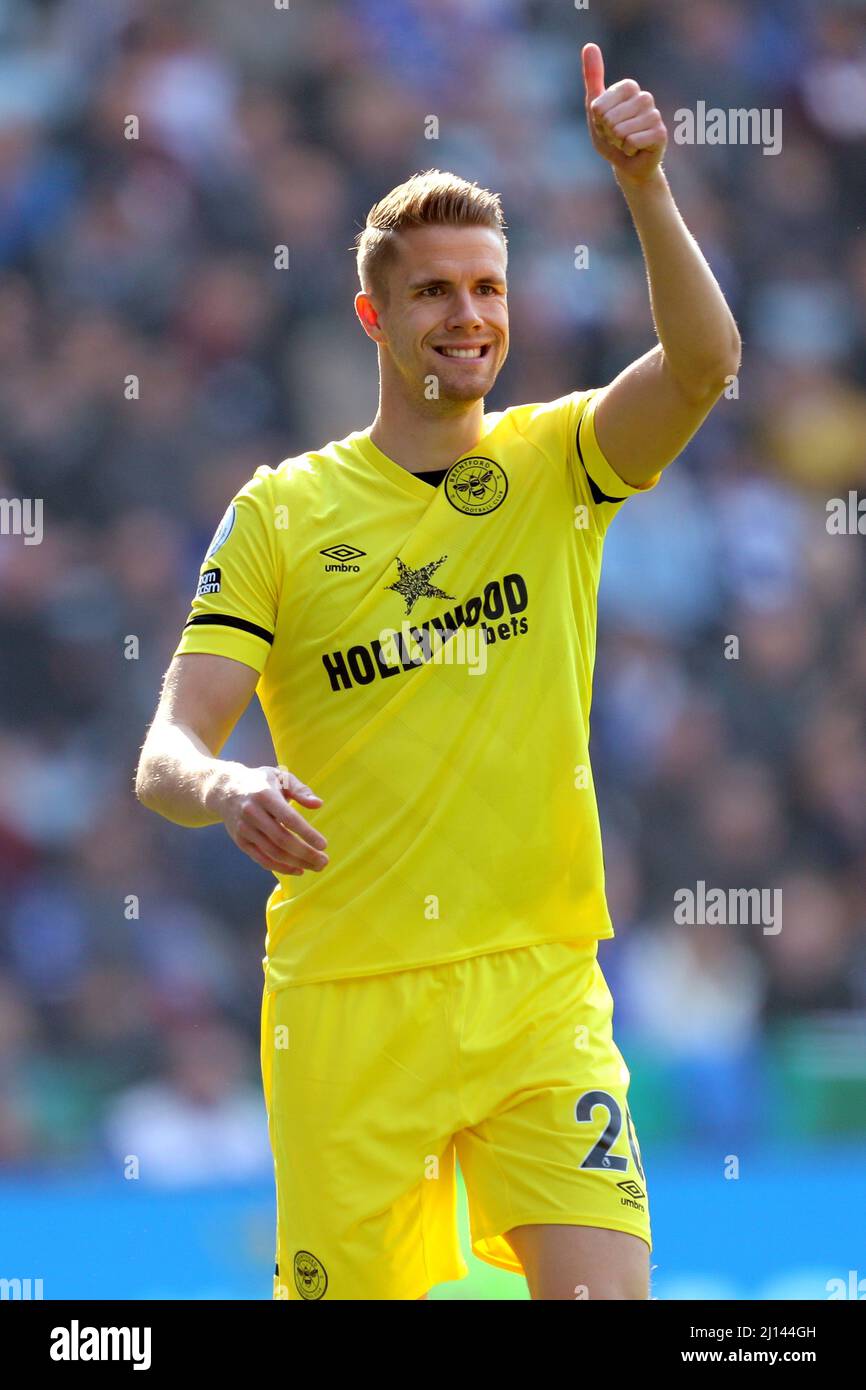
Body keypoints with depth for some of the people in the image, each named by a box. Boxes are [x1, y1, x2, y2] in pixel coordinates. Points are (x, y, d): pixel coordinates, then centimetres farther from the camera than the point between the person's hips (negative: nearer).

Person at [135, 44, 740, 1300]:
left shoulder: (557, 466, 6)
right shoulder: (282, 513, 2)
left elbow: (704, 362, -13)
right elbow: (168, 750, -4)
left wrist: (643, 185, -26)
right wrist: (223, 791, -27)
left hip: (538, 994, 1)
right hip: (345, 998, 0)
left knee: (604, 1293, -13)